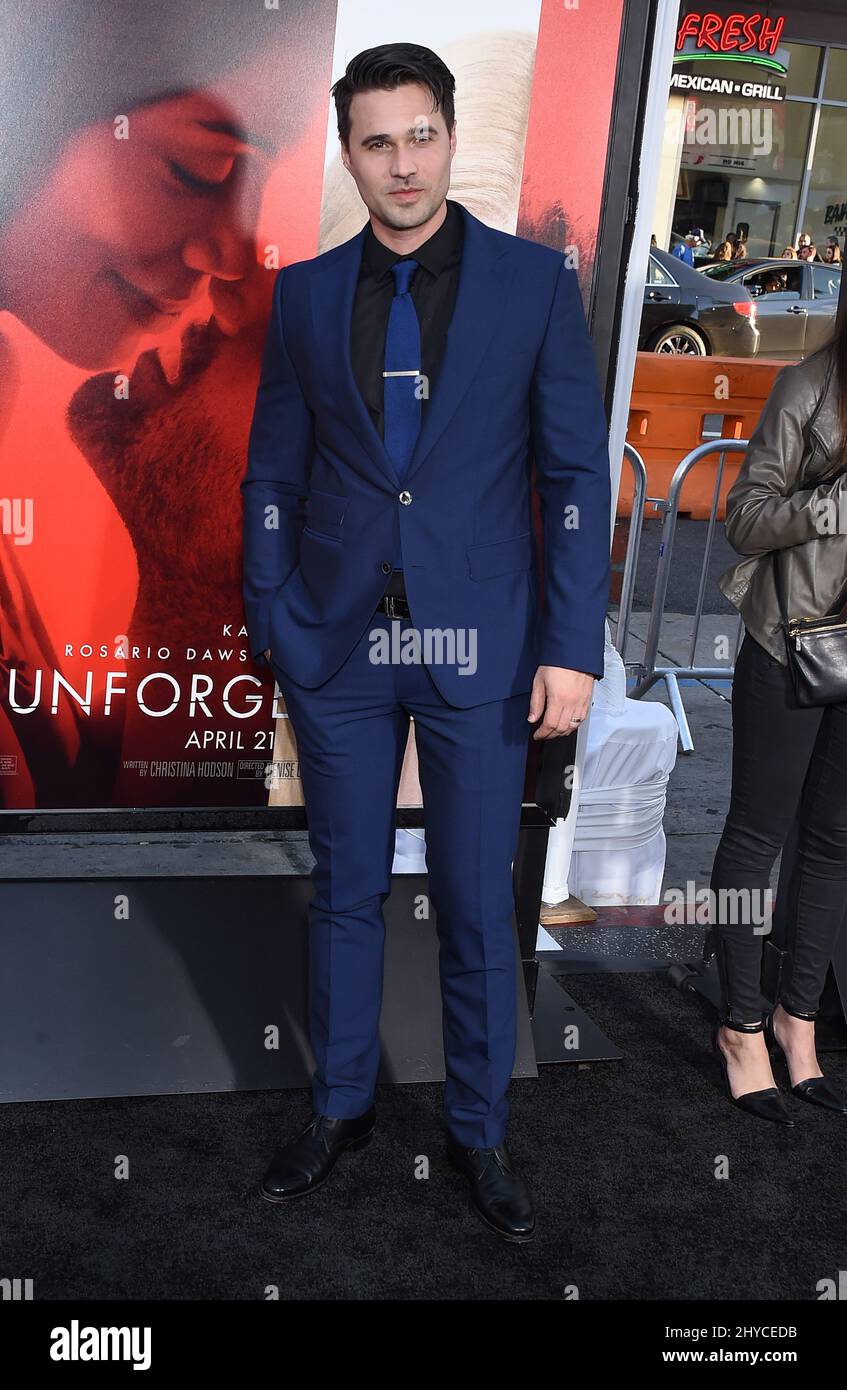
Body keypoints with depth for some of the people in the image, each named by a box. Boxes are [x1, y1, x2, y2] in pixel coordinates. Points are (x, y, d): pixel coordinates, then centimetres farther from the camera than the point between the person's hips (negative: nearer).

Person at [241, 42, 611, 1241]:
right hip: (338, 647, 2)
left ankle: (479, 1131, 27)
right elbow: (274, 476, 8)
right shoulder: (306, 294, 6)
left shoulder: (534, 280, 0)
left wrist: (574, 646, -8)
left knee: (477, 904, 8)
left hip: (479, 647, -2)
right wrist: (270, 627, 2)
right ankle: (340, 1108, 33)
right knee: (345, 892, 13)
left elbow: (576, 474, -2)